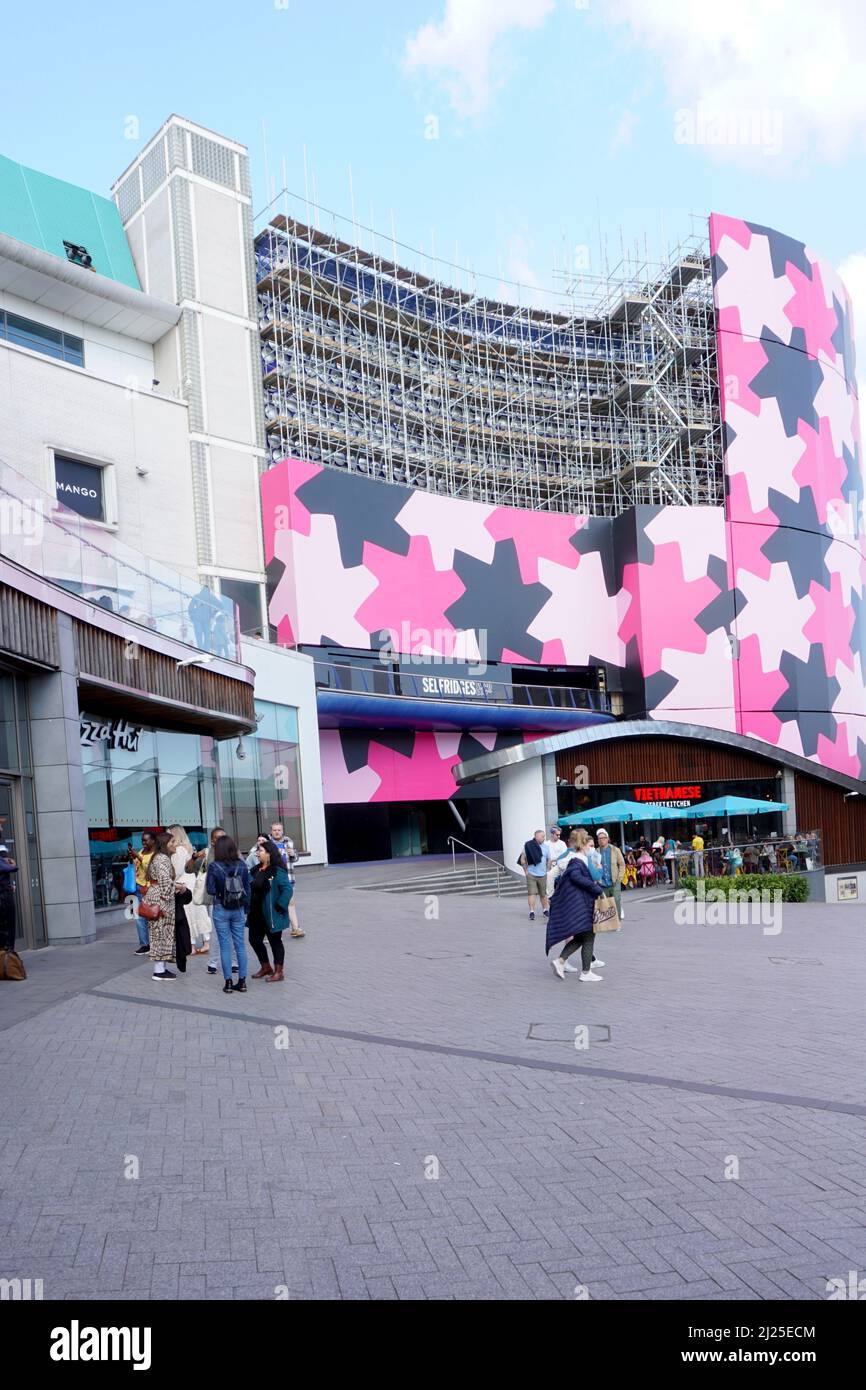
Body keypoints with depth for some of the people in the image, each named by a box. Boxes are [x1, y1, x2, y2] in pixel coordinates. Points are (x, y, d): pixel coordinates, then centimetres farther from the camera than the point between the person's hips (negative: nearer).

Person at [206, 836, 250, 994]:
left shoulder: (214, 867, -12)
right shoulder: (242, 866, -3)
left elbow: (210, 890, -9)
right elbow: (247, 889, 2)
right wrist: (246, 909, 11)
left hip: (220, 910, -2)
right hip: (238, 909, 3)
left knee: (225, 946, 5)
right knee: (240, 945, 9)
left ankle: (228, 982, 8)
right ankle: (242, 981, 12)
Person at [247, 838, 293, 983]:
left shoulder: (277, 871, -17)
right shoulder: (256, 870, 8)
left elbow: (287, 889, -22)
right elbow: (251, 889, 17)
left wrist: (278, 907, -22)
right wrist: (249, 907, 10)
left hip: (271, 915, -8)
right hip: (256, 914, 8)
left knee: (275, 941, 4)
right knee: (254, 940, 15)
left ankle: (278, 971, 16)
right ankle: (265, 967, 33)